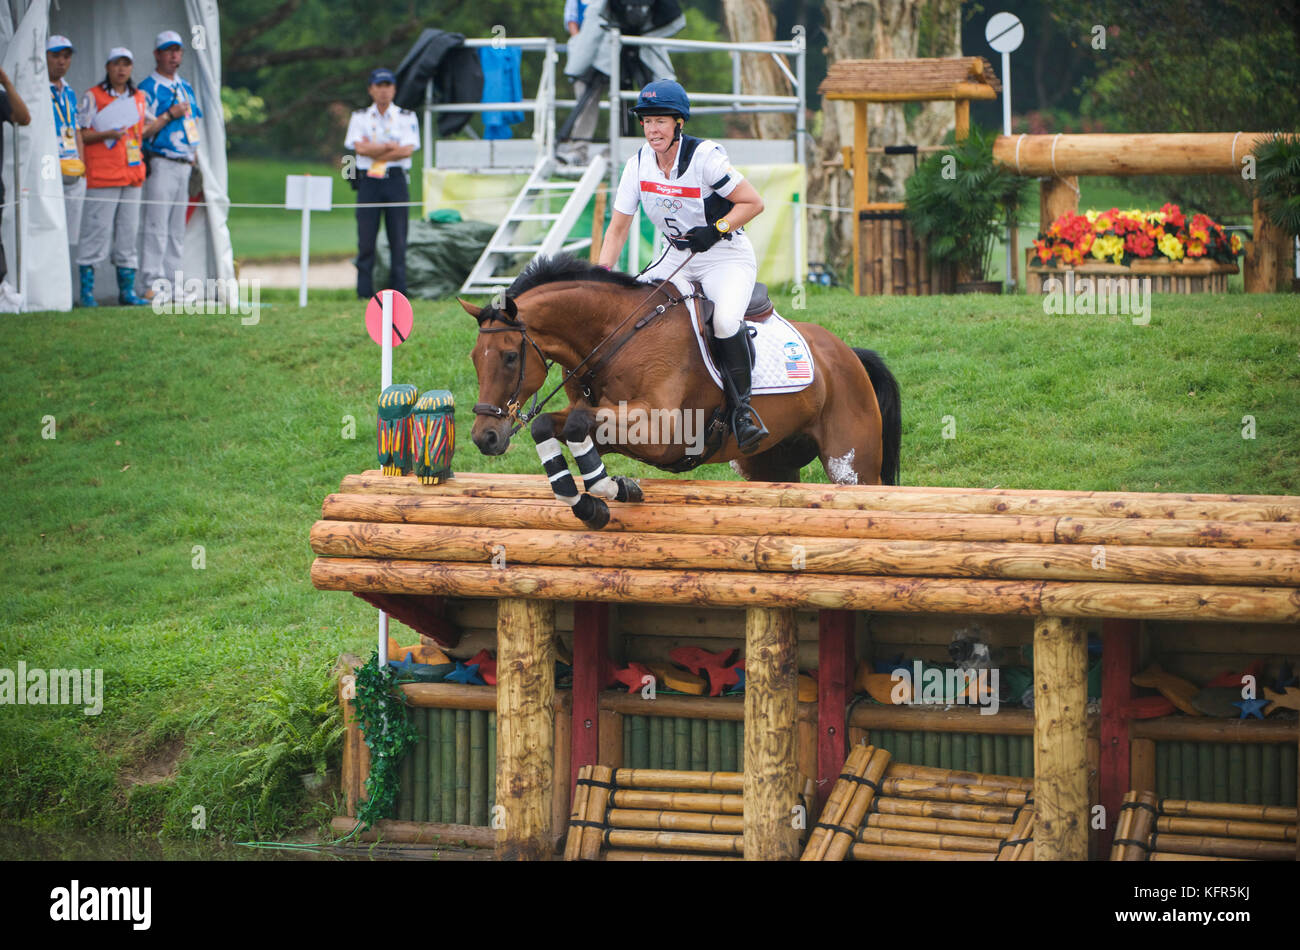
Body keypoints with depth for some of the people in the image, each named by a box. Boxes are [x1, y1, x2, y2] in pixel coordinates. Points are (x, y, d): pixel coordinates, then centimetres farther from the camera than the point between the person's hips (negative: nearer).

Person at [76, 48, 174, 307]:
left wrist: (169, 116, 15)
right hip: (102, 176, -6)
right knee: (97, 230, -8)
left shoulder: (139, 98, 15)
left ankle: (127, 289, 12)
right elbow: (81, 134, -5)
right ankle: (86, 289, -3)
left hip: (132, 174, 6)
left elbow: (145, 130, 25)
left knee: (129, 232, 7)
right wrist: (107, 134, -18)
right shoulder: (93, 97, -2)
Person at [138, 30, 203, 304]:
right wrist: (170, 115, -16)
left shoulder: (186, 88, 20)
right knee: (157, 224, -11)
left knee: (177, 228, 7)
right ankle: (153, 281, -13)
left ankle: (171, 280, 9)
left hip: (185, 165, 7)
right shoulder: (148, 89, -3)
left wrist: (195, 153, 14)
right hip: (161, 165, -7)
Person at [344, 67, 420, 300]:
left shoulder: (407, 118, 7)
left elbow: (407, 150, -7)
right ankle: (364, 292, -2)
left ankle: (398, 289, 1)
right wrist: (390, 146, -8)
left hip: (396, 180, 0)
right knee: (366, 239, -4)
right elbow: (360, 148, -5)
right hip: (368, 181, 0)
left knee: (398, 238, -3)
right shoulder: (359, 118, 10)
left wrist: (374, 150, -7)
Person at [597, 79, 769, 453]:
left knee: (725, 318, -33)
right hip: (678, 260, 7)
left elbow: (753, 202, -13)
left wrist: (716, 230, -25)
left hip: (727, 257, -7)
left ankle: (742, 406, -22)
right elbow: (618, 228, 2)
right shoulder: (638, 164, -2)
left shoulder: (704, 157, -18)